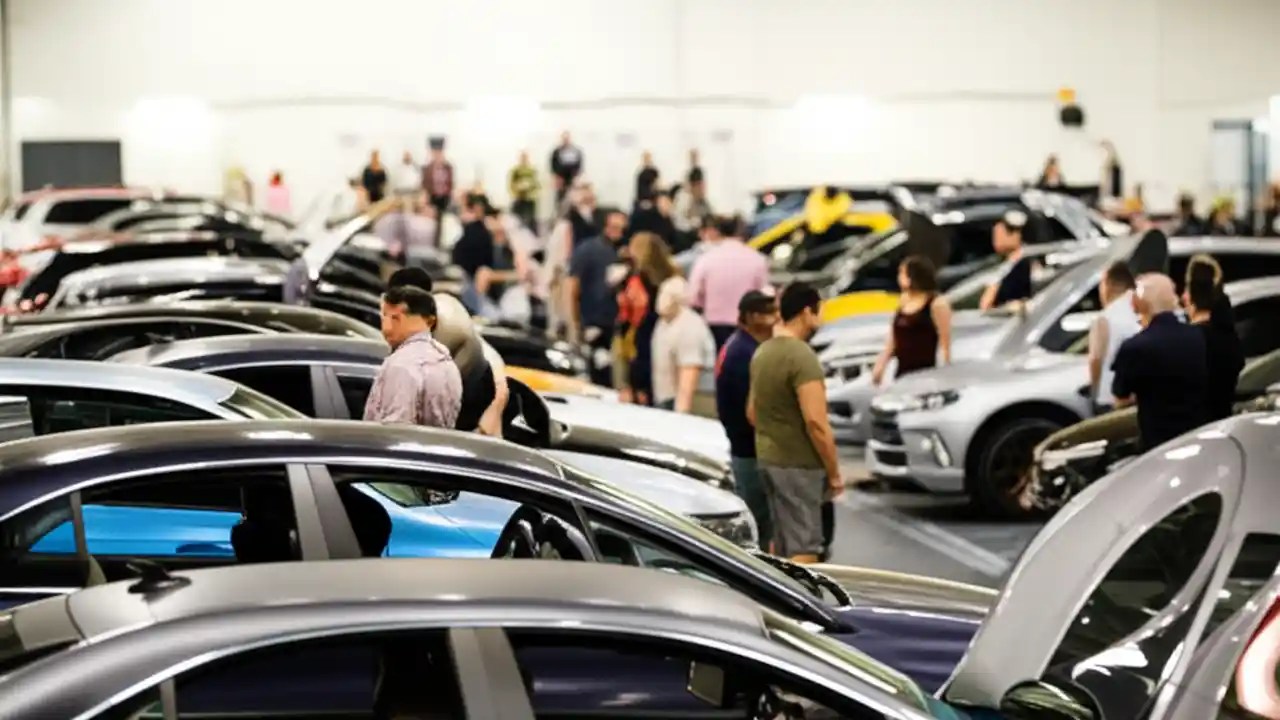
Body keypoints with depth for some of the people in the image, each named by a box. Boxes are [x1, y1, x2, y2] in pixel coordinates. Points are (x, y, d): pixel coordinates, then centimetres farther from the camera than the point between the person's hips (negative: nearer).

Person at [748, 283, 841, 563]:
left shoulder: (762, 352, 10)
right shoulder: (802, 357, -18)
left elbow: (752, 411, 19)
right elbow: (815, 422, -22)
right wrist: (834, 472, -15)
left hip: (767, 457, 9)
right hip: (798, 464, -9)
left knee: (782, 541, 19)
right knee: (804, 549, -7)